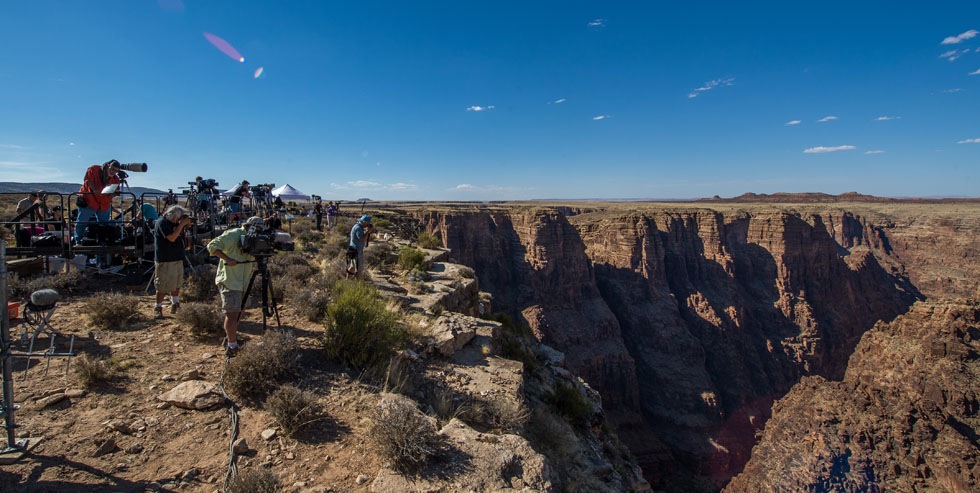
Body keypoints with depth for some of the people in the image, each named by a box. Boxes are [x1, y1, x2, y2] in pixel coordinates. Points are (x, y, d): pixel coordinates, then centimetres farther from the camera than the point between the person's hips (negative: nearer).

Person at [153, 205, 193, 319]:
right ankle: (158, 308, 9)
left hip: (178, 258, 8)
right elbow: (172, 238, -23)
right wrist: (182, 224, -20)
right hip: (165, 260, -8)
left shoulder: (175, 223, 10)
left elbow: (181, 236, 17)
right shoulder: (162, 223, -13)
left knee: (177, 284, 16)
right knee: (163, 286, -2)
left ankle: (175, 304, 28)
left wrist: (186, 226, 0)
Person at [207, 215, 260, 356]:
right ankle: (232, 346, -2)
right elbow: (212, 246, -14)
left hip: (244, 282, 8)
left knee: (239, 312, 19)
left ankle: (232, 335, 40)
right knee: (232, 313, -10)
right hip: (229, 281, -8)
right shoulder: (233, 235, -12)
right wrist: (227, 259, -25)